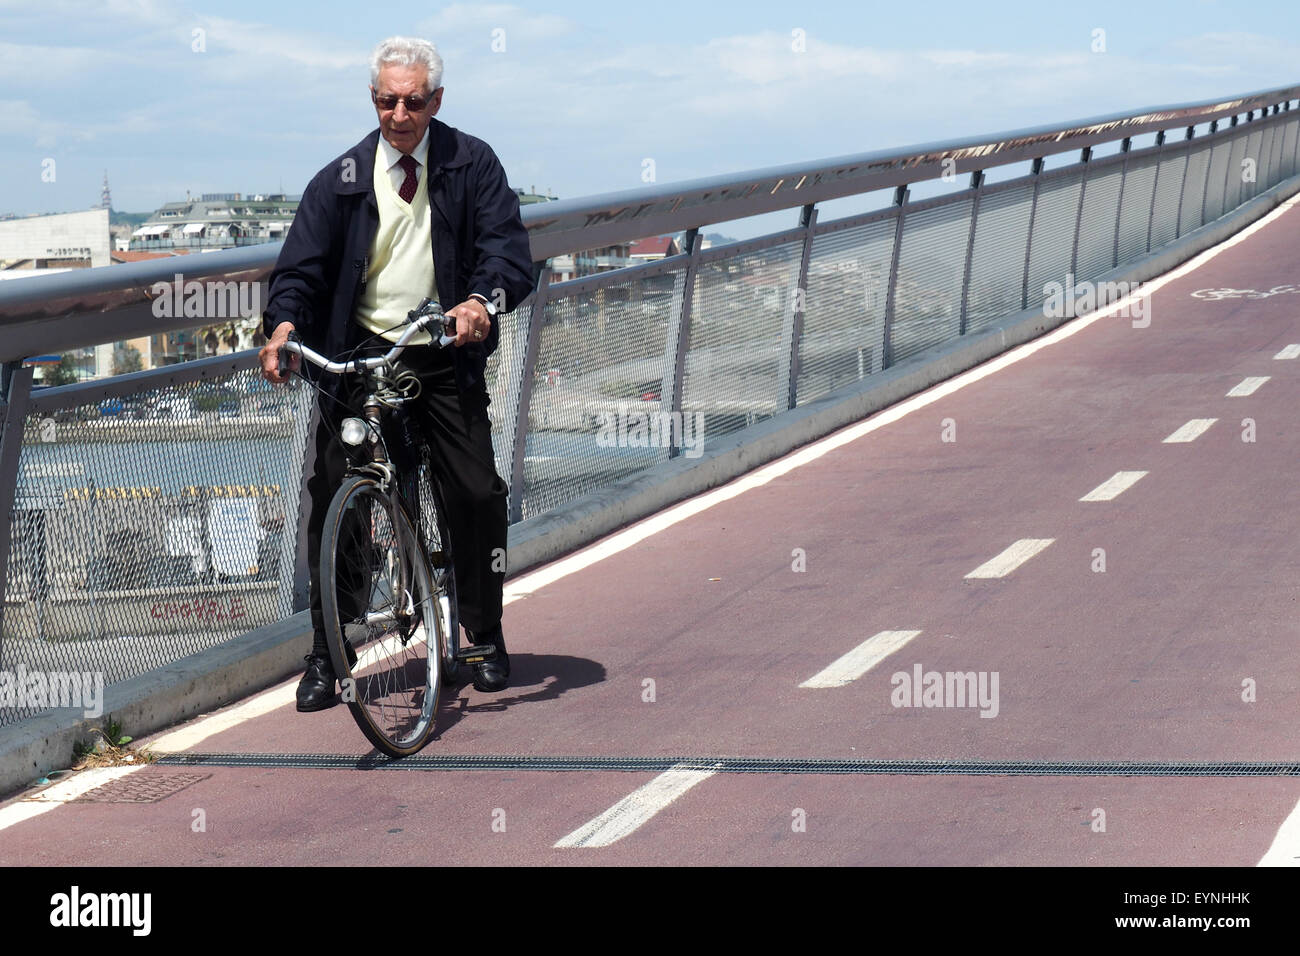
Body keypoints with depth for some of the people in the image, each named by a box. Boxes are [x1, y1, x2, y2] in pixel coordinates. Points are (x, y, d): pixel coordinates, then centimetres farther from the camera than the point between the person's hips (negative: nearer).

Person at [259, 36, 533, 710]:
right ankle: (324, 655, 9)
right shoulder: (341, 180, 3)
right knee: (332, 495, -3)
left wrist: (484, 300, -31)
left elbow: (507, 246, -10)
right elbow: (302, 265, -1)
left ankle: (486, 636, 15)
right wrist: (284, 322, -23)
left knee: (476, 491, -6)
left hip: (444, 355, -1)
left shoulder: (472, 165, 1)